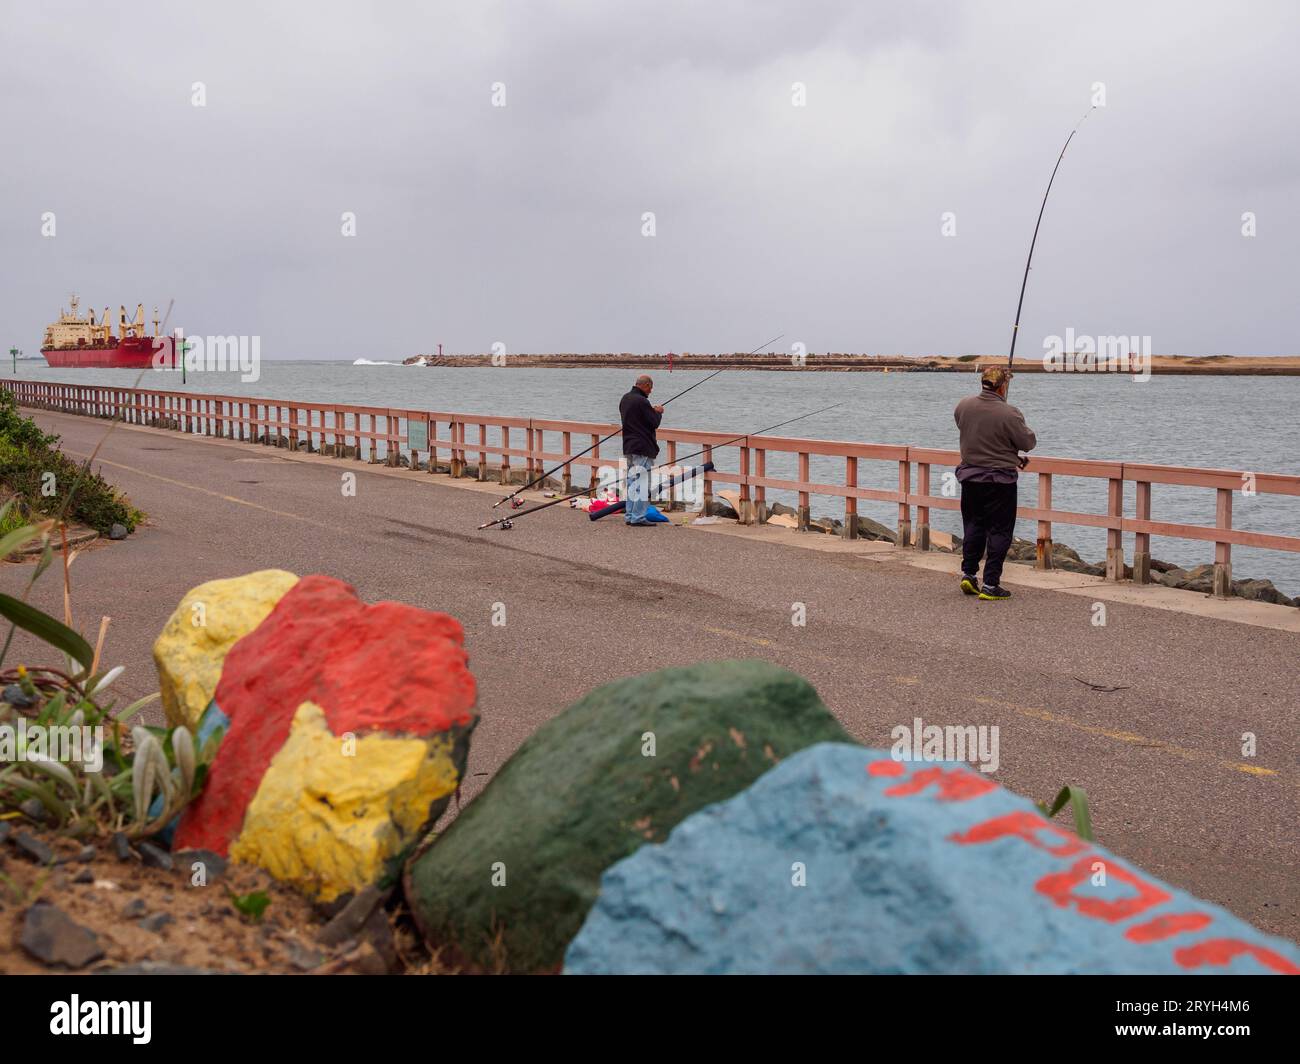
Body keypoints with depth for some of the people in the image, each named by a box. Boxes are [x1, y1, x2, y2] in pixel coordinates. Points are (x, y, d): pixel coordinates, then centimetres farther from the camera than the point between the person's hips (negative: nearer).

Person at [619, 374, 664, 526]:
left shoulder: (625, 399, 11)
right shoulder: (641, 401, -17)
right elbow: (654, 423, -15)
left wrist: (652, 411, 13)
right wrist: (658, 412, 5)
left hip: (628, 447, 9)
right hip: (643, 448, -9)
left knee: (632, 482, 15)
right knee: (642, 484, -6)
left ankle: (629, 516, 18)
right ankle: (638, 518, -7)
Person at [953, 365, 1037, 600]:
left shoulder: (963, 406, -3)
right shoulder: (1009, 414, -20)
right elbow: (1029, 443, -9)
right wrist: (1022, 427, 10)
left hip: (969, 477, 5)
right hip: (1000, 480, -5)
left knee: (973, 526, 20)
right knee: (999, 531, 4)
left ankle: (968, 574, 19)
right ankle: (990, 585, 3)